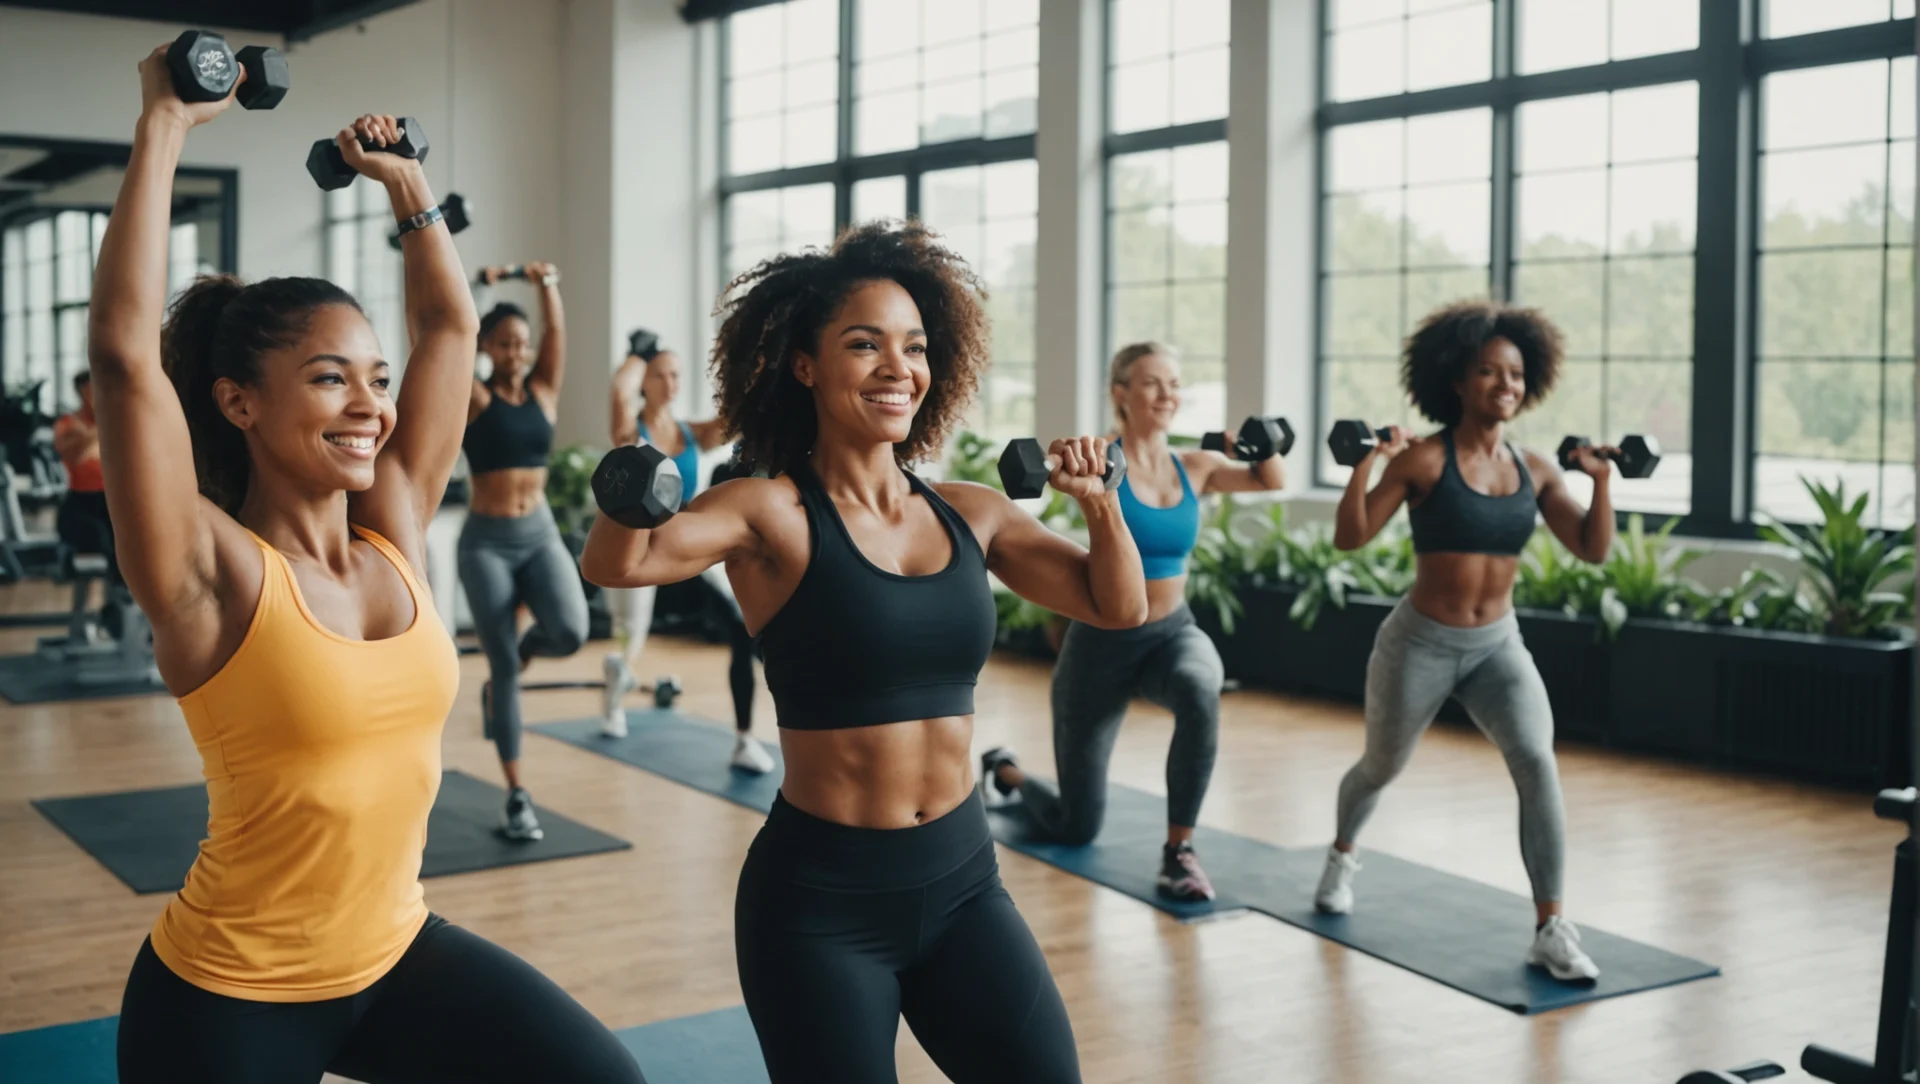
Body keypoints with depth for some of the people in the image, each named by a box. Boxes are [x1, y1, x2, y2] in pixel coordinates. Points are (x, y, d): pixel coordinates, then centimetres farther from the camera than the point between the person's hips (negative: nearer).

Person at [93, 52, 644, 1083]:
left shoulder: (396, 534, 0)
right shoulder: (211, 573, -15)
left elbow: (450, 323, 8)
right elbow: (124, 350, -26)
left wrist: (404, 178, 10)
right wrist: (164, 124, -20)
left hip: (398, 953, 5)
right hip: (228, 993, -5)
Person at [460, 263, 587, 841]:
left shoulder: (544, 392, 7)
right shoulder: (473, 398, -2)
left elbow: (557, 332, -5)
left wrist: (548, 285, -17)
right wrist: (476, 288, -21)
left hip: (541, 534, 3)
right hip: (487, 541, -3)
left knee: (570, 631, -23)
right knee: (504, 665, -2)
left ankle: (519, 651, 16)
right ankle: (517, 795, 8)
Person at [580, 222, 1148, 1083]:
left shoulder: (968, 515, 4)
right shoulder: (775, 513, -10)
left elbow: (1118, 608, 9)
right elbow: (615, 563, -25)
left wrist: (1099, 502, -6)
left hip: (961, 879, 5)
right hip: (819, 897, -4)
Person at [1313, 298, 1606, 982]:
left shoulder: (1534, 469, -1)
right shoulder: (1425, 459, -13)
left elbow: (1593, 550, -1)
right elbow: (1350, 538, -16)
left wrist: (1602, 482, -13)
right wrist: (1366, 464, -28)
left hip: (1499, 645, 3)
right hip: (1421, 643, -2)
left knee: (1537, 762, -22)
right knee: (1383, 766, 19)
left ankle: (1551, 930, -14)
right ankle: (1341, 856, 53)